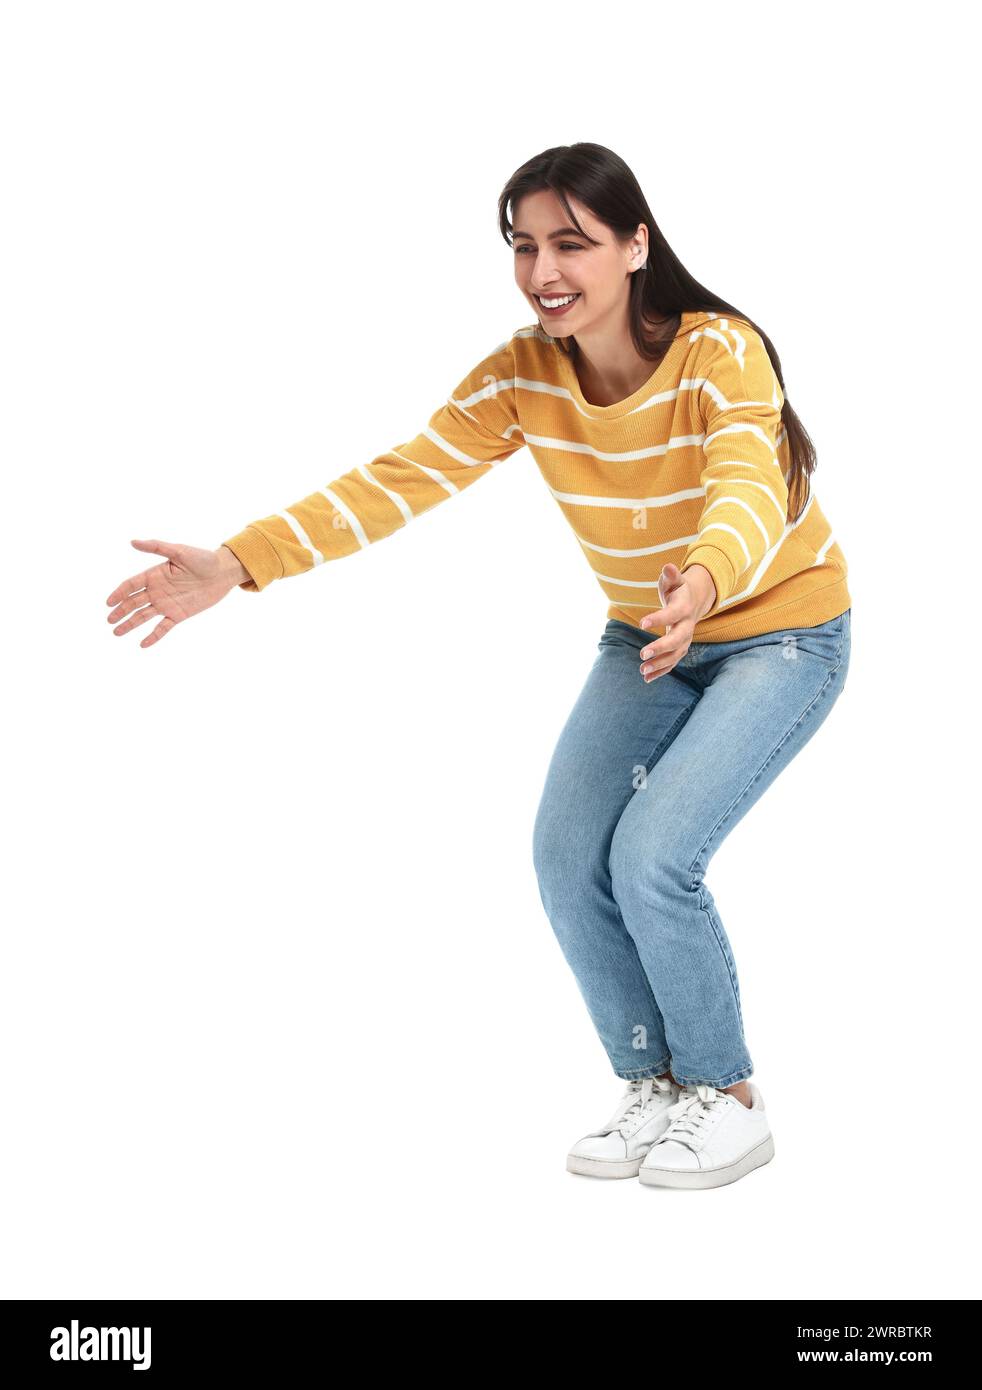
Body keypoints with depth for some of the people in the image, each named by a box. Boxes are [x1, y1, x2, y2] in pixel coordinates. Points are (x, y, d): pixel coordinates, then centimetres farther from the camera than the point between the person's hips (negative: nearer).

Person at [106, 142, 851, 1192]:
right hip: (648, 636, 6)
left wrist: (698, 587, -68)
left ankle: (729, 1098, 5)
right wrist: (237, 564, -32)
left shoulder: (720, 353, -28)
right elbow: (399, 479, -19)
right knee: (568, 859, -6)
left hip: (782, 632, -5)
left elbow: (751, 498, -44)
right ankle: (657, 1086, 16)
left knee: (652, 858, -19)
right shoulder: (521, 375, -13)